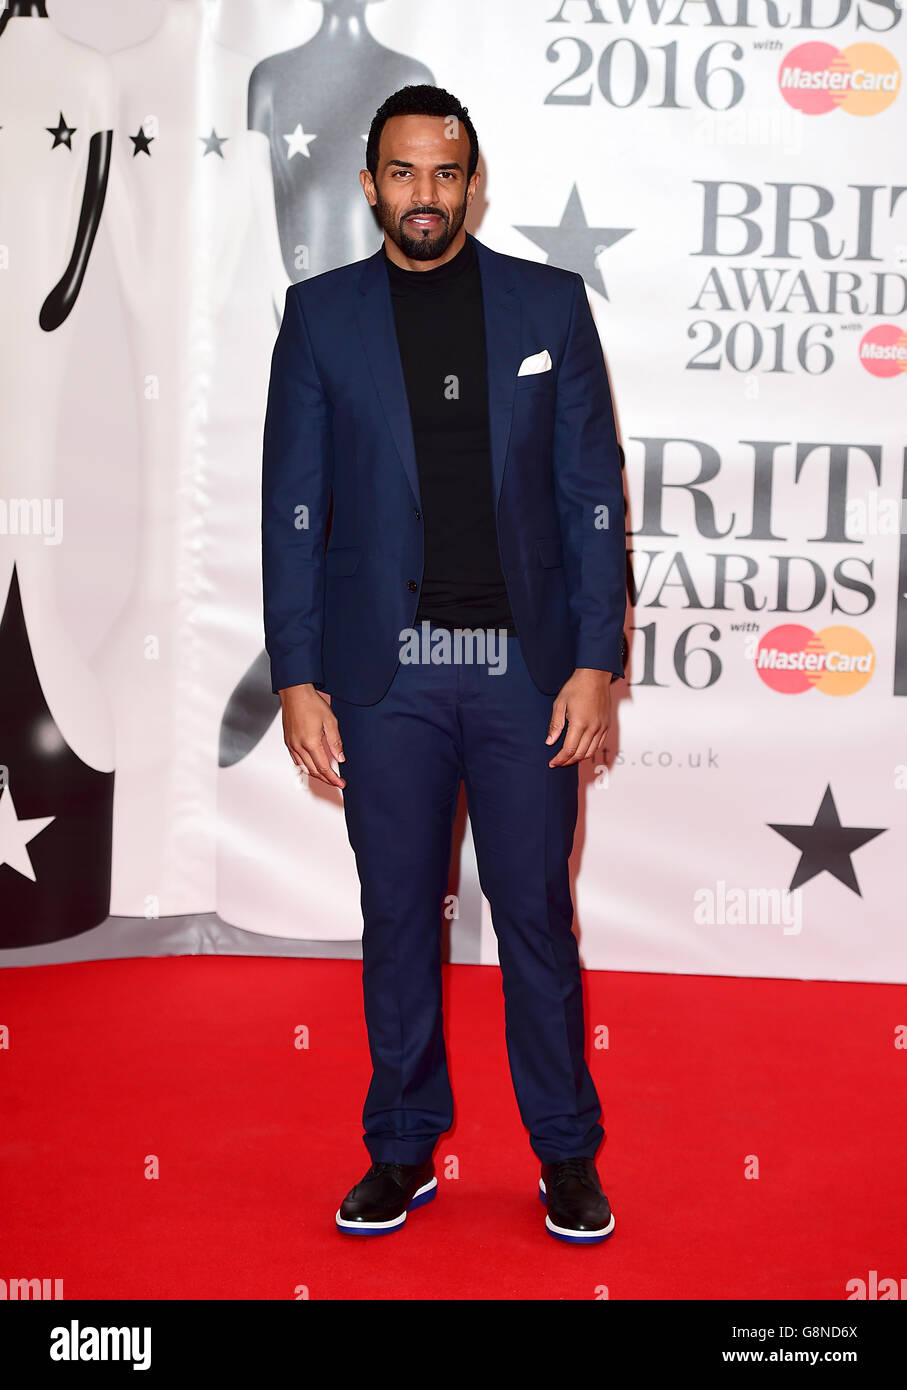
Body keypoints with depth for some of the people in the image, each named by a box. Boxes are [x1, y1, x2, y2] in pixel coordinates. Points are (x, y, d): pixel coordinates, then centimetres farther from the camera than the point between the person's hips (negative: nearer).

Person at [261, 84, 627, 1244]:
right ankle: (403, 1151, 25)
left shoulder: (550, 304, 5)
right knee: (397, 921, 9)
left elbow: (592, 493, 3)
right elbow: (291, 509, 3)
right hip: (385, 672, 1)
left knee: (538, 918, 7)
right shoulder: (320, 315, 5)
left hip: (526, 666, 0)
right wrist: (297, 679, -3)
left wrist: (595, 661, -5)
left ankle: (567, 1153, 23)